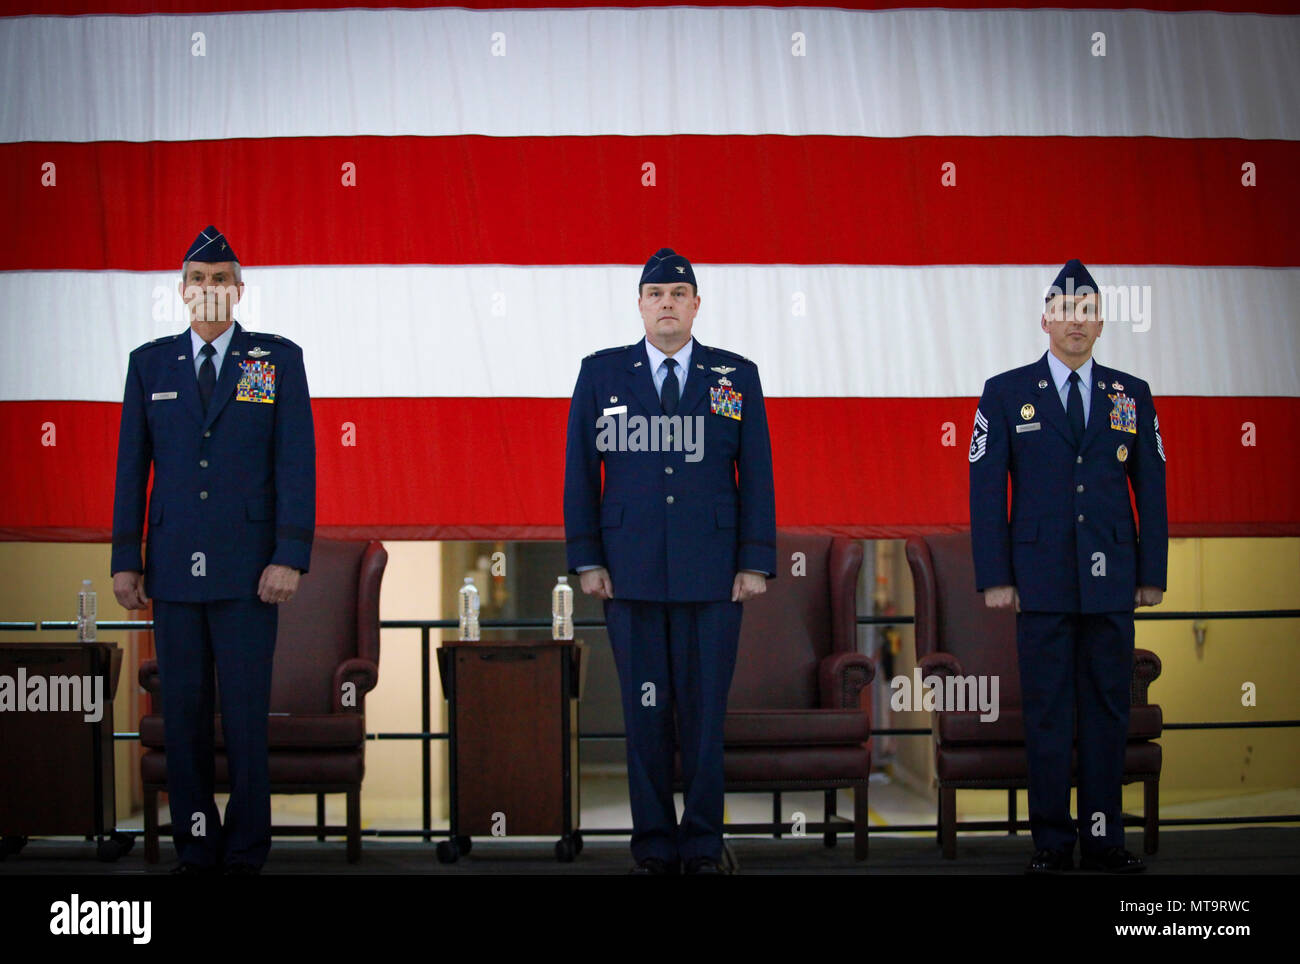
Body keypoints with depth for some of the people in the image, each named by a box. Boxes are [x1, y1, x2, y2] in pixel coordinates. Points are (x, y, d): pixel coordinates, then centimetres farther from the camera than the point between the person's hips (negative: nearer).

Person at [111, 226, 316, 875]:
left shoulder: (278, 359, 4)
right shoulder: (150, 363, 10)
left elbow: (296, 463, -1)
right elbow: (131, 466, 10)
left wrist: (290, 556, -10)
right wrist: (125, 560, 4)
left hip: (247, 572, -2)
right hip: (173, 567, 2)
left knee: (246, 715, -1)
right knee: (183, 713, 6)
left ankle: (246, 855, 10)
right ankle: (195, 851, 16)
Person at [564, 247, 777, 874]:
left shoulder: (737, 376, 7)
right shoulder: (600, 374, 7)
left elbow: (756, 474, 6)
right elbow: (580, 471, 6)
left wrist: (755, 562, 0)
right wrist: (586, 560, 0)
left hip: (713, 577, 0)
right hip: (631, 575, 0)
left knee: (705, 711, 3)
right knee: (644, 713, 4)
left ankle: (703, 846, 14)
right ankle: (654, 847, 15)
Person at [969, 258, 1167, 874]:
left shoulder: (1132, 395, 10)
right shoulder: (1005, 394, 4)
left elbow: (1150, 489, 10)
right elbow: (986, 491, 1)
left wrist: (1152, 574, 4)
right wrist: (995, 578, -5)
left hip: (1111, 581, 2)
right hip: (1041, 581, -2)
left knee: (1107, 709, 5)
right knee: (1046, 713, 1)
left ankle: (1103, 839, 13)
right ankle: (1051, 841, 9)